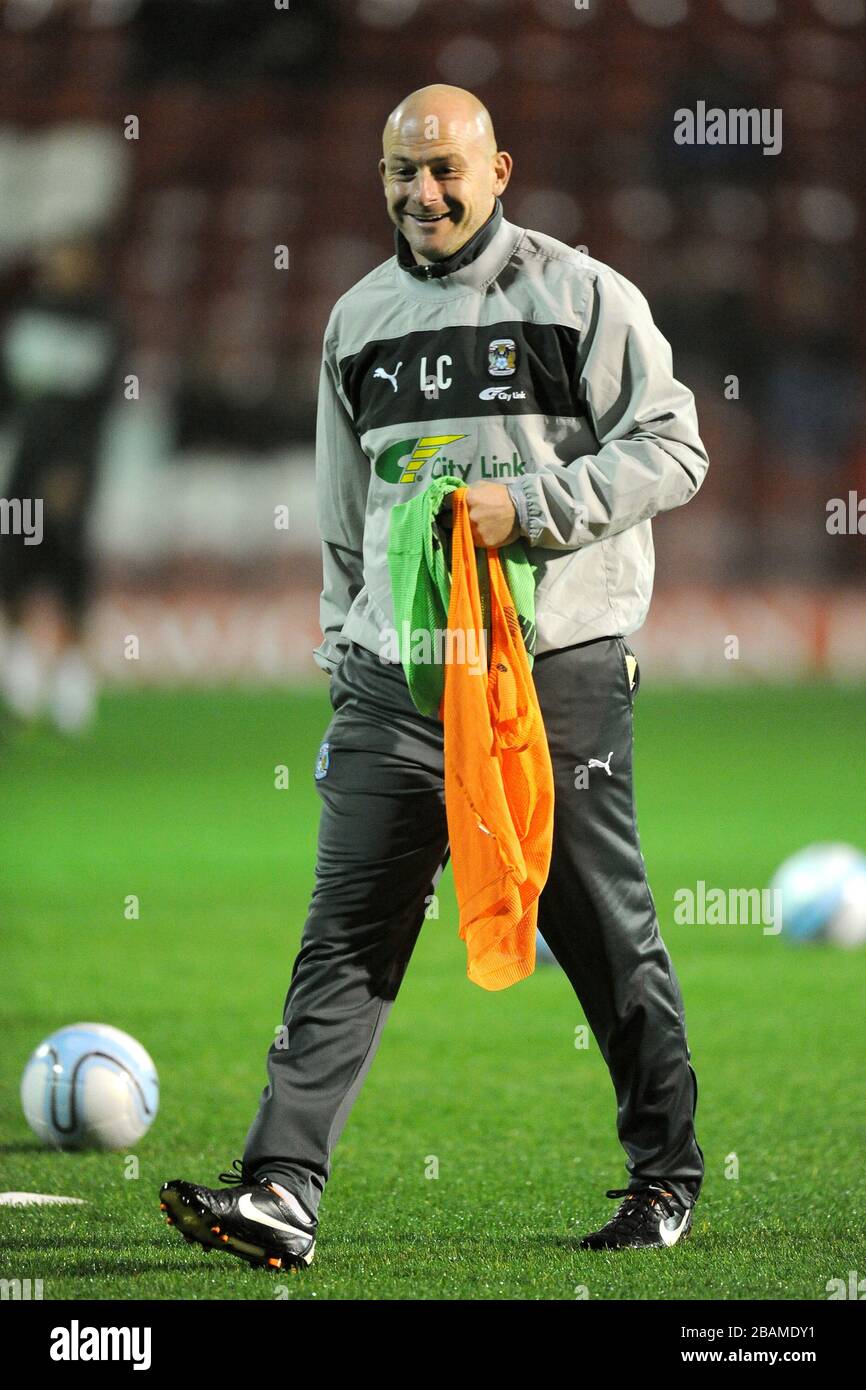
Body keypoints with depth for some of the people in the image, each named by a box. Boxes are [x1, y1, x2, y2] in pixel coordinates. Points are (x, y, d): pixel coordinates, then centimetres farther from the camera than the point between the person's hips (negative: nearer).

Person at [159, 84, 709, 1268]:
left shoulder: (582, 296, -1)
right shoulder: (360, 319, 14)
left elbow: (672, 449, -6)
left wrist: (529, 505, -16)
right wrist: (343, 653, 17)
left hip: (555, 670, -4)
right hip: (396, 677, 4)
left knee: (604, 933, 5)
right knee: (348, 932, -6)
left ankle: (667, 1170, 22)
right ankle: (283, 1191, -13)